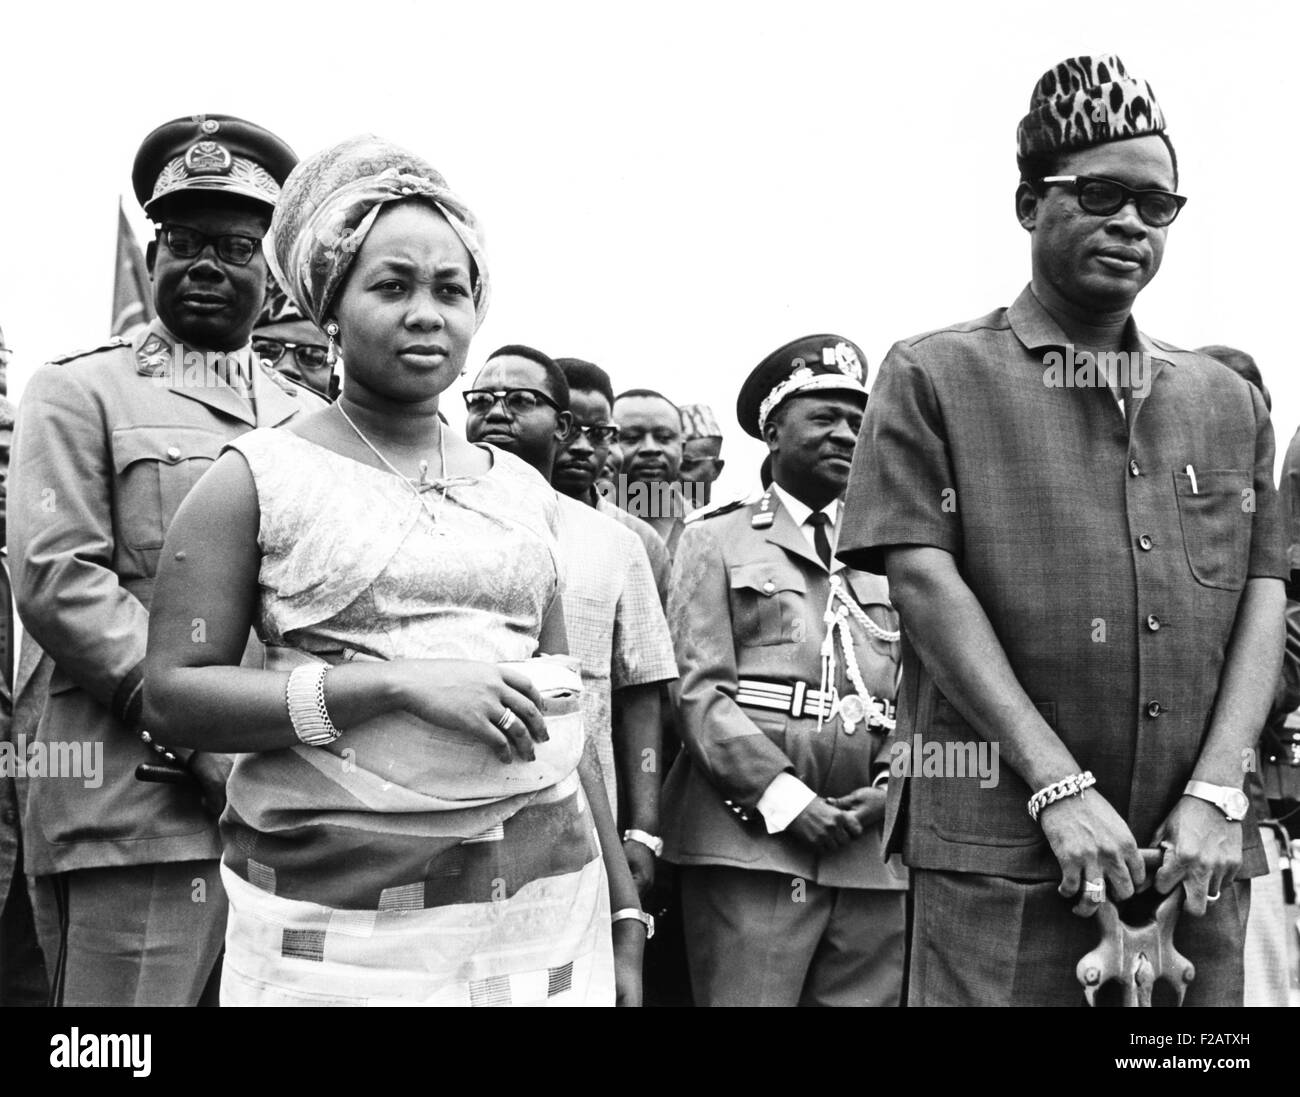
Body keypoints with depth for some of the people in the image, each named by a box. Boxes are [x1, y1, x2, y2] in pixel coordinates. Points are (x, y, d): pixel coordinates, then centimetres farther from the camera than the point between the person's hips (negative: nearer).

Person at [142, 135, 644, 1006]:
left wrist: (624, 912, 13)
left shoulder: (524, 491, 11)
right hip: (338, 923, -3)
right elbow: (175, 692, -8)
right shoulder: (258, 477, -1)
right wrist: (397, 682, -18)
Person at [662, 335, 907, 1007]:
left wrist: (891, 786, -5)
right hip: (749, 843, -4)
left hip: (872, 849, 4)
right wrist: (783, 798, -13)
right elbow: (698, 689, -3)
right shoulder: (715, 541, 8)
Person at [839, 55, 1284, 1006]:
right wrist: (1061, 787, -14)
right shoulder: (934, 378, 2)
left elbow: (1262, 600, 7)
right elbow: (925, 582, -8)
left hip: (1198, 854, 4)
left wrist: (1216, 795, -7)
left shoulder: (1229, 402, 13)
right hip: (1002, 851, -3)